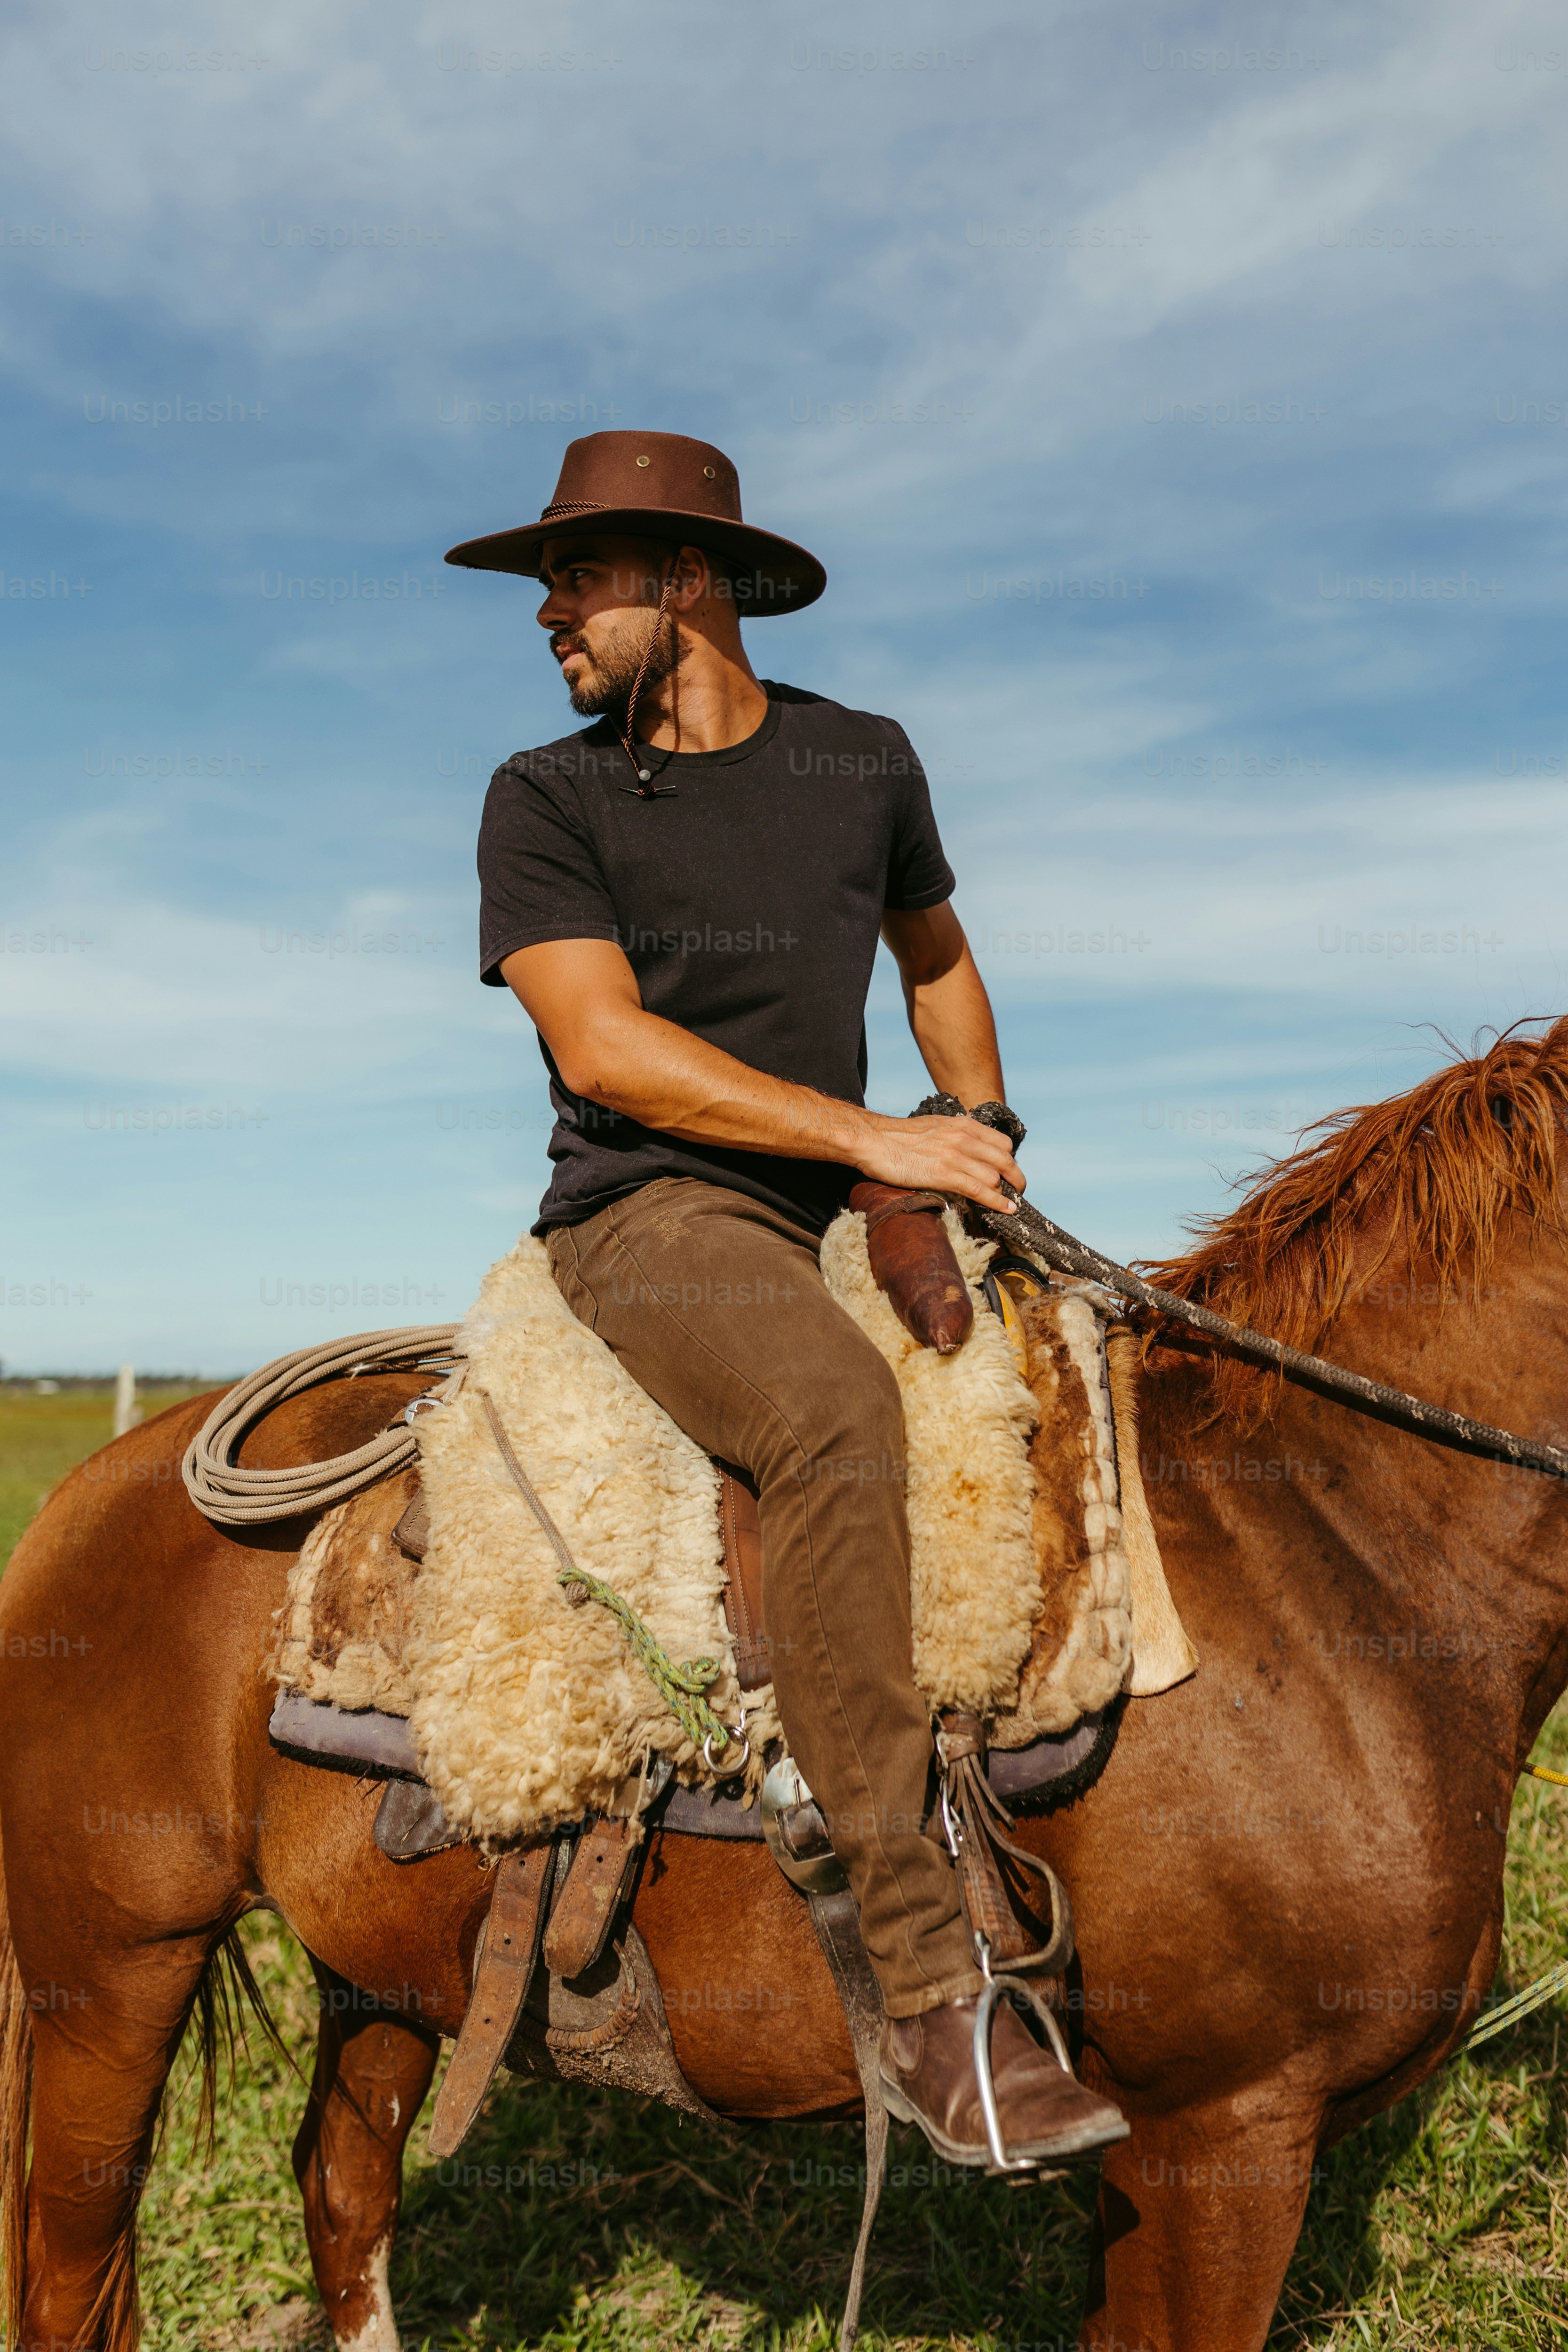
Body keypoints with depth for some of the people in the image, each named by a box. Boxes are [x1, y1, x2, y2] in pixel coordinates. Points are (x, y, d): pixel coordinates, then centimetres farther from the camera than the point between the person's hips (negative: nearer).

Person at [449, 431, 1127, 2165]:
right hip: (647, 1223, -6)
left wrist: (987, 1146, 12)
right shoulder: (545, 800, 0)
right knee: (836, 1414, -35)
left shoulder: (865, 763, 11)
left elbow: (939, 962, 27)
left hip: (840, 1228, 6)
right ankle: (928, 1997, -33)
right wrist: (870, 1138, -19)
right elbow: (604, 1045, -12)